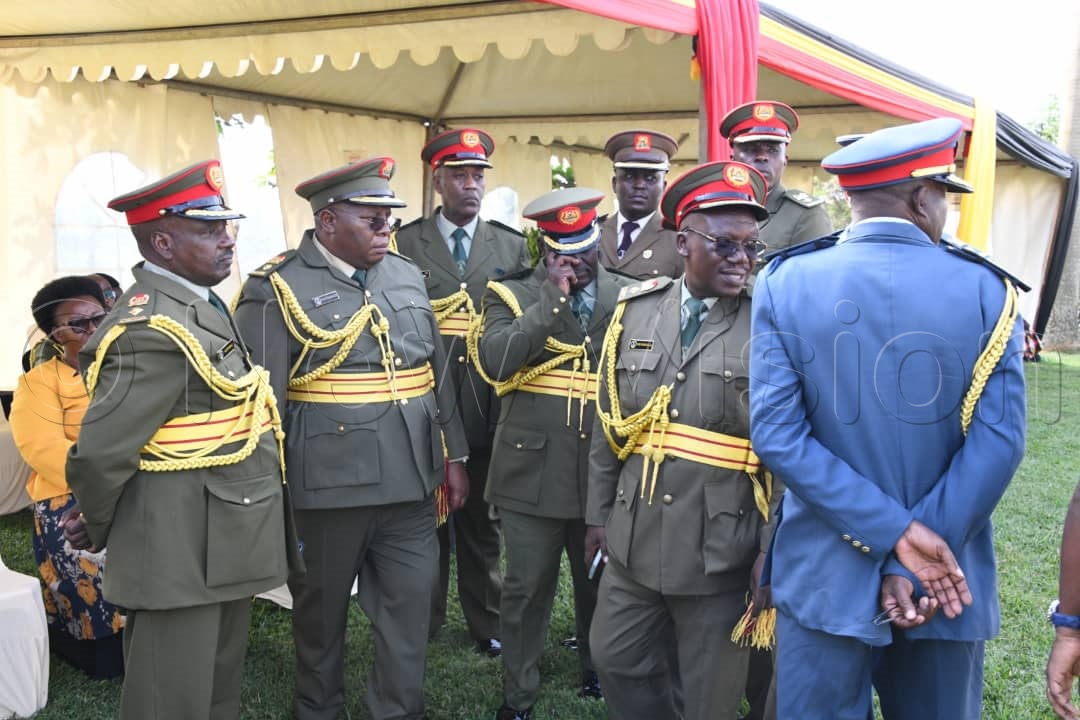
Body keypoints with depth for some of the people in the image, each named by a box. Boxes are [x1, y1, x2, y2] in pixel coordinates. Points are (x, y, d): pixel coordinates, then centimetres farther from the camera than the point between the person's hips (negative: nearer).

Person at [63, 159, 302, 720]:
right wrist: (99, 532, -6)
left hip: (222, 544, 10)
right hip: (181, 557, -10)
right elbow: (99, 455, -23)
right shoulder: (154, 331, -24)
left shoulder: (197, 305, 10)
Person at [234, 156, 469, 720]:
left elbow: (437, 374, 14)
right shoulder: (278, 287, -8)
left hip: (410, 480, 5)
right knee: (320, 611, 14)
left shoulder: (407, 276, 9)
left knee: (410, 607, 8)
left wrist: (454, 455, 13)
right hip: (326, 484, -4)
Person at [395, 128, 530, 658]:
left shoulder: (513, 247, 7)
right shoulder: (405, 243, 2)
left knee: (481, 518, 12)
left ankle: (485, 623, 24)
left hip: (488, 408, 1)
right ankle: (422, 621, 25)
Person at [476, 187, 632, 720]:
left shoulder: (627, 296, 6)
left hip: (605, 470, 2)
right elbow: (494, 361, -18)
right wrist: (552, 299, -19)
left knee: (602, 583, 18)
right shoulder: (513, 294, 0)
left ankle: (599, 674, 41)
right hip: (534, 468, -2)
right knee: (526, 588, 7)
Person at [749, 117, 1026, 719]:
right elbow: (998, 441, -13)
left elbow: (776, 432, -13)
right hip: (950, 582, 0)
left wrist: (897, 536, -14)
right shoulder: (987, 290, -6)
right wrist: (916, 559, -14)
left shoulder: (786, 283, -6)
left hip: (826, 577, 0)